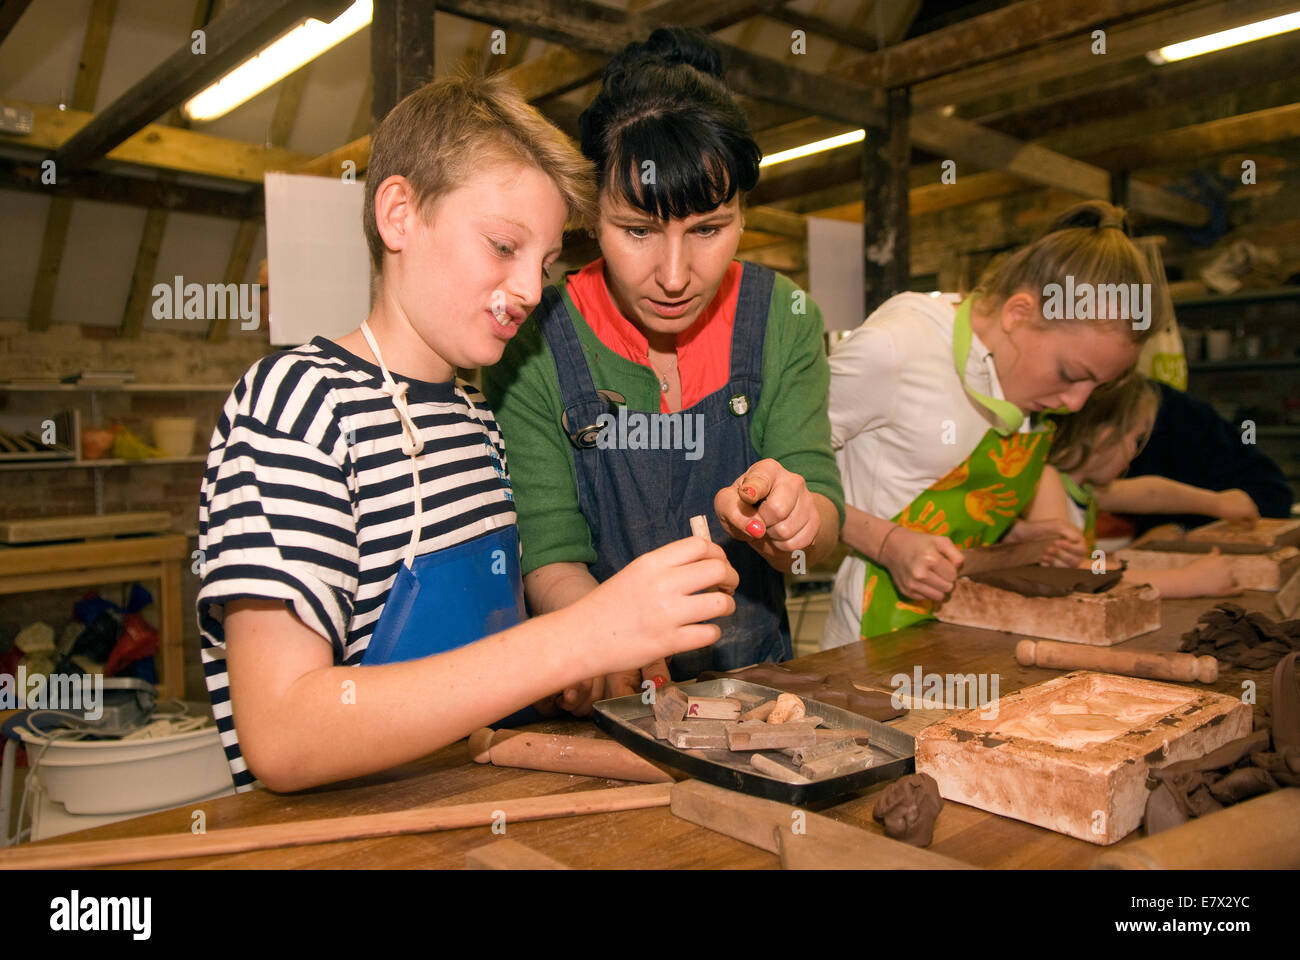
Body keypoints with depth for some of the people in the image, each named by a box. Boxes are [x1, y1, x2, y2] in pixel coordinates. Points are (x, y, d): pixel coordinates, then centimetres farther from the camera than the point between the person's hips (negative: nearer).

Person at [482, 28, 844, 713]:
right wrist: (606, 639, -28)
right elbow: (548, 552, -8)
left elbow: (820, 539, -4)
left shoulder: (784, 321, -2)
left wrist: (788, 515, -27)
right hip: (604, 704, -2)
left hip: (753, 675, 3)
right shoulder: (535, 343, -9)